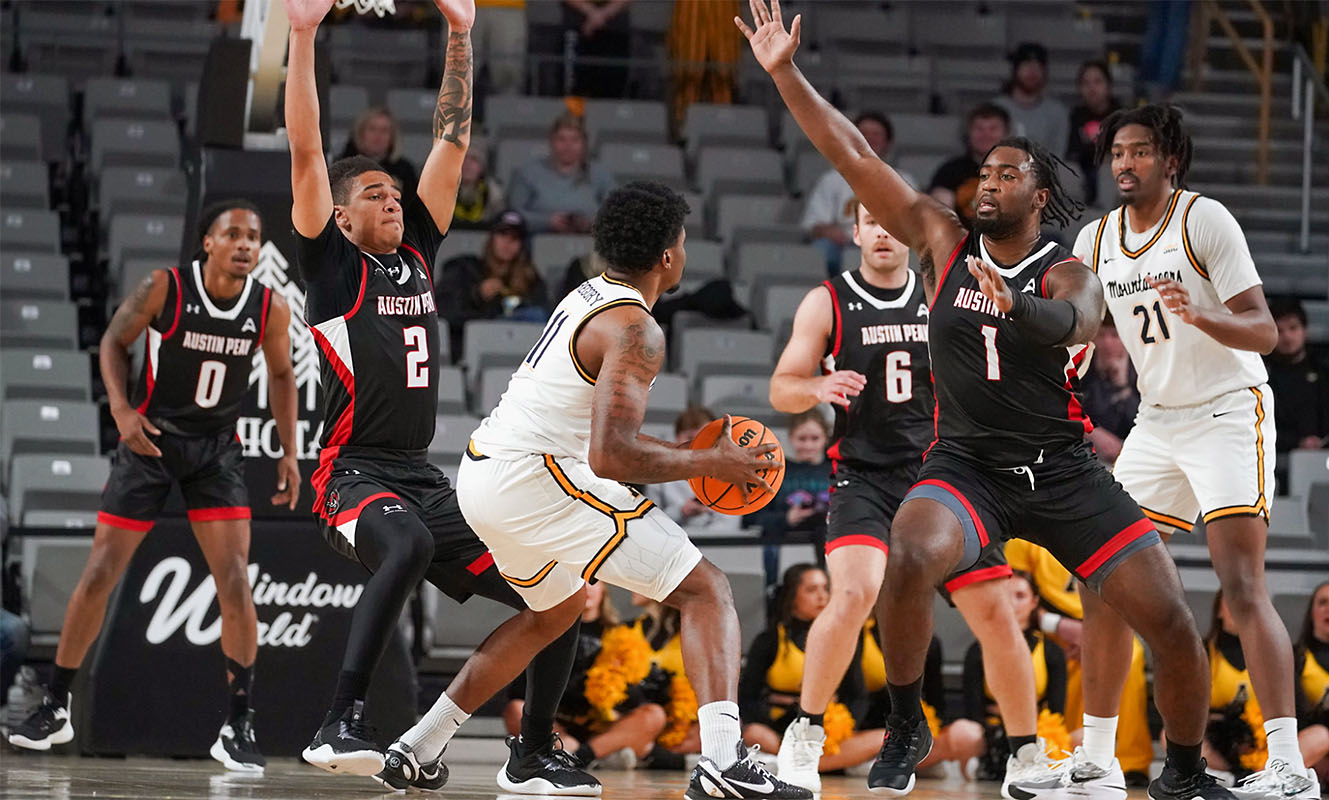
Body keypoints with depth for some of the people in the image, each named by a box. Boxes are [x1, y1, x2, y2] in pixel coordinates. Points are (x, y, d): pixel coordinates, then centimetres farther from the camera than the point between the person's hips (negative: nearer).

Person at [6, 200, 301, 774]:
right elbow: (114, 342, -3)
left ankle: (238, 727, -3)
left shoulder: (270, 309, -9)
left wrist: (289, 452, 3)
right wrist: (121, 409, -18)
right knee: (100, 574, -1)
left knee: (234, 582, -11)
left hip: (217, 448, 1)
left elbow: (280, 374, 8)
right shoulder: (166, 288, -16)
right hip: (151, 440, -1)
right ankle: (55, 708, 13)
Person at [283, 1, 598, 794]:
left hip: (426, 479, 7)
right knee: (410, 545, -41)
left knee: (562, 597, 2)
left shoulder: (418, 251, 16)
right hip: (355, 474, -7)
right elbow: (306, 152, -9)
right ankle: (341, 724, -41)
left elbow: (454, 142, 17)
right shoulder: (331, 261, 1)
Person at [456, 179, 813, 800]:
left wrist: (683, 454, 21)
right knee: (706, 590, -8)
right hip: (534, 477, -10)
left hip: (481, 472, 10)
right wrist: (710, 464, -10)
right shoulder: (635, 329, -14)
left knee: (559, 603, 35)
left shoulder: (587, 296, 16)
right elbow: (611, 457, -22)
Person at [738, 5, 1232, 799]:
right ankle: (905, 727, -12)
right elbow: (855, 156, -1)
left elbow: (1072, 323, -30)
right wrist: (787, 74, -9)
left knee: (1173, 621, -10)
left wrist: (1013, 308, -53)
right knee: (912, 558, -33)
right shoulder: (944, 241, 4)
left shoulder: (1067, 275, -5)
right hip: (967, 465, 1)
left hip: (1062, 471, -1)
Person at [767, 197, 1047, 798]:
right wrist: (819, 388, -22)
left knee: (994, 613, -1)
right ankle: (804, 736, -13)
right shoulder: (827, 304, 2)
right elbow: (781, 389, 0)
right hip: (864, 475, -3)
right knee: (854, 594, -28)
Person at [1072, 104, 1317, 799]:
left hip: (1229, 413, -7)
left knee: (1242, 587, -19)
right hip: (1157, 422, 7)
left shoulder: (1204, 220, -13)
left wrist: (1199, 314, -37)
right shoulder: (1096, 240, 6)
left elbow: (1264, 331, -18)